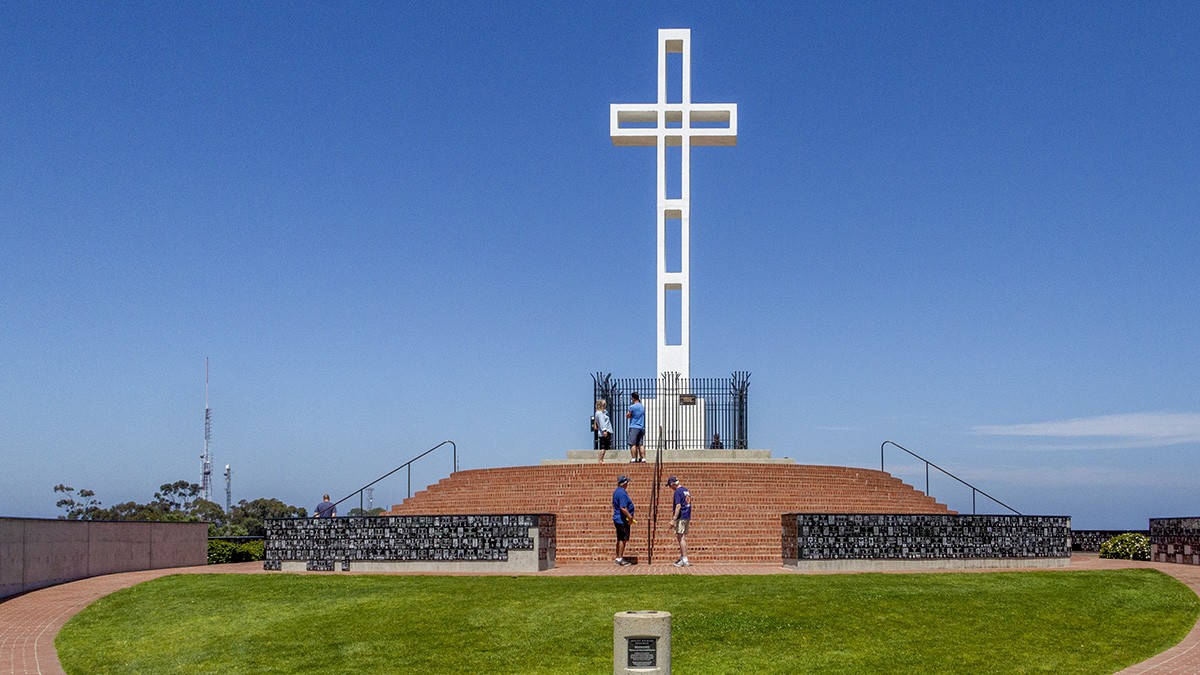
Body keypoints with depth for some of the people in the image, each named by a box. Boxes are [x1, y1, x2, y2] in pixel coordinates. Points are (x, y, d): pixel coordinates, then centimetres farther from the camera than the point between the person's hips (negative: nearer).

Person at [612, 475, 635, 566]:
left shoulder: (616, 491, 13)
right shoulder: (622, 493, -20)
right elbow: (623, 508, -26)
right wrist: (630, 517, -20)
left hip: (617, 519, 10)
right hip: (623, 520, -10)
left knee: (620, 539, 14)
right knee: (623, 539, -5)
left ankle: (618, 558, 19)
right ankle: (620, 558, -4)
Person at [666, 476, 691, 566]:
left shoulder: (678, 492, -13)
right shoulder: (686, 490, 16)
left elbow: (678, 506, -21)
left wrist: (673, 520, -23)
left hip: (681, 517, -9)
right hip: (687, 517, 9)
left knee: (681, 538, -7)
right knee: (683, 538, 15)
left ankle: (685, 560, -9)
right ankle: (682, 558, 21)